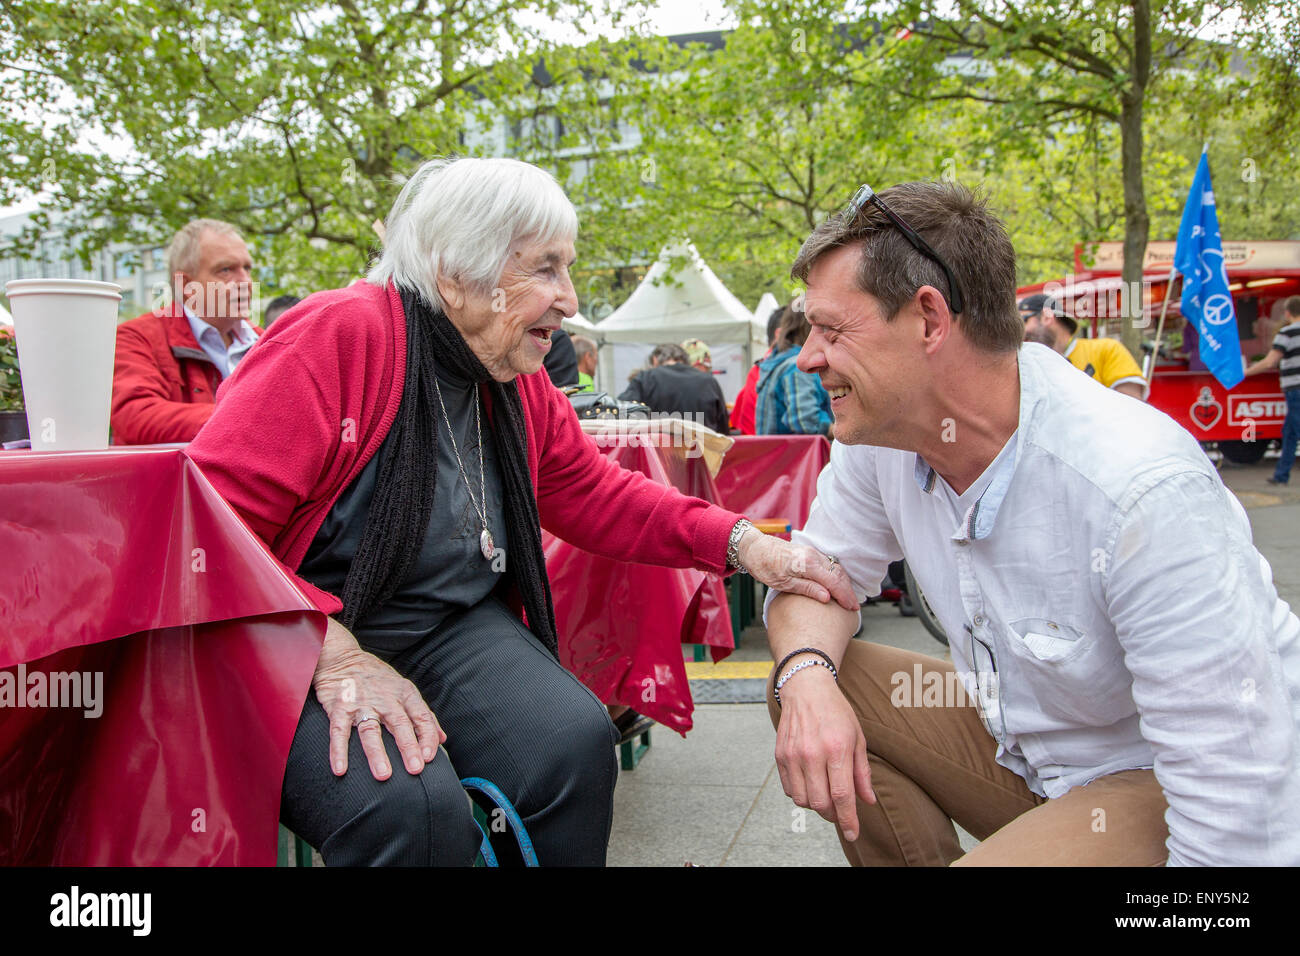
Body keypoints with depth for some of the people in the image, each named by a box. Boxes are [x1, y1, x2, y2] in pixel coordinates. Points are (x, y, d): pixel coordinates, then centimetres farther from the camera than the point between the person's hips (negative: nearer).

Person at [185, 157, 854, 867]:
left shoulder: (523, 387, 7)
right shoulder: (335, 336, -17)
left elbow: (600, 497, 13)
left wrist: (743, 545, -1)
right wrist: (334, 653, -31)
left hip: (455, 629, 6)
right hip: (297, 642, -6)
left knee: (575, 741, -20)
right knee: (414, 807, -32)